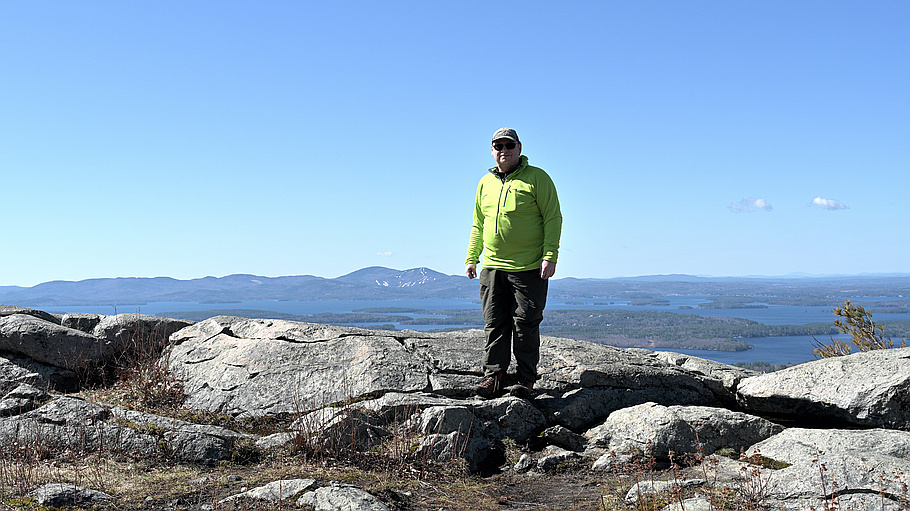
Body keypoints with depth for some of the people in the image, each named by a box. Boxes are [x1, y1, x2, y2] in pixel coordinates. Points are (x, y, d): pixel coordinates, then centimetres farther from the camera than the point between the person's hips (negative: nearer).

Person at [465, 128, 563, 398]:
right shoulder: (485, 183, 14)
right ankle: (494, 375, 12)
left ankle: (526, 377, 10)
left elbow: (553, 218, -5)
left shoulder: (537, 178, -1)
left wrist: (550, 256, -14)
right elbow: (478, 225, 21)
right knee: (494, 324, 5)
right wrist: (471, 258, 15)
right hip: (492, 267, 5)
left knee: (526, 323, 1)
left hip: (529, 268, -4)